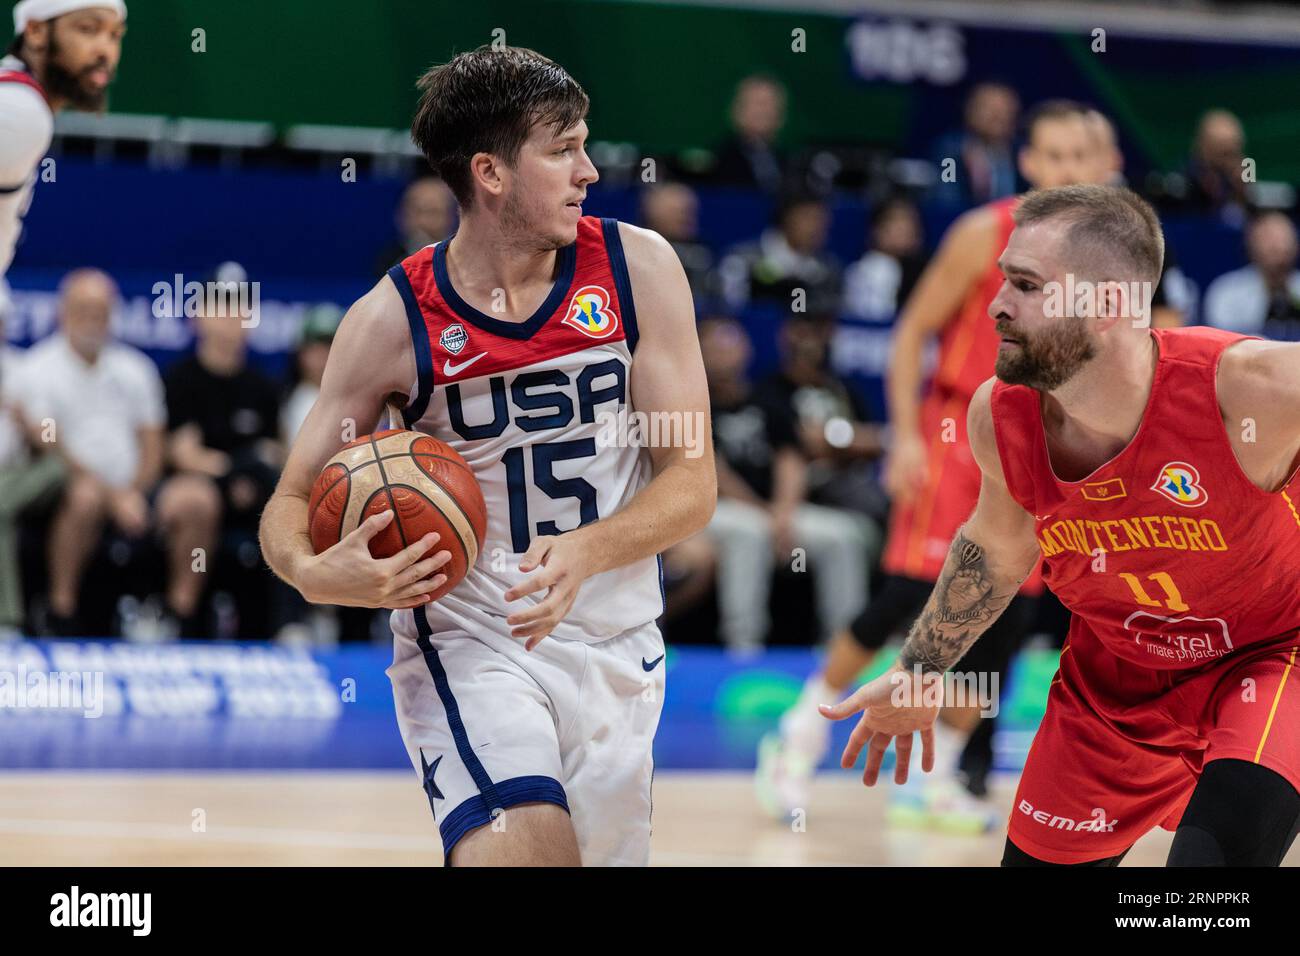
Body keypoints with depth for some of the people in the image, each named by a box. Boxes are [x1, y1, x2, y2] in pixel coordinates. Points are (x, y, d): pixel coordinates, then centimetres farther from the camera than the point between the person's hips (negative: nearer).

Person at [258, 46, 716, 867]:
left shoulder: (637, 267, -3)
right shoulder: (394, 317, -7)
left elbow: (693, 482, -4)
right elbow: (292, 501, 0)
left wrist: (583, 553, -23)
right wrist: (315, 574, -23)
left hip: (617, 645, 3)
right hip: (467, 639, -3)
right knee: (521, 845, -31)